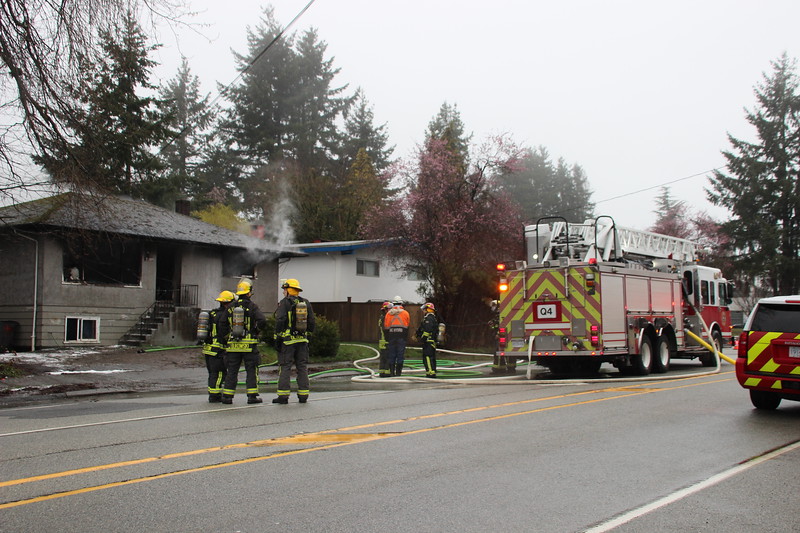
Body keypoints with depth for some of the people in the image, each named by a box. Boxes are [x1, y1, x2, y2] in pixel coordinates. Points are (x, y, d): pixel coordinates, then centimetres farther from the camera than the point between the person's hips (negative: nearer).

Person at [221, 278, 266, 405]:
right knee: (251, 370, 4)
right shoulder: (252, 306, -6)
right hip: (249, 344, -3)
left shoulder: (231, 307, 6)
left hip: (233, 344, 4)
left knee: (232, 371, 9)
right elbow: (262, 321, -17)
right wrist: (256, 331, -1)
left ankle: (227, 396, 8)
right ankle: (252, 396, 2)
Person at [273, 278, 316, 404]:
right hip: (302, 340, 5)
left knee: (285, 367, -2)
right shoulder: (306, 303, 10)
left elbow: (280, 322, -12)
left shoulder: (285, 303, -6)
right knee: (302, 367, 9)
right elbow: (312, 322, 12)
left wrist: (277, 339, -9)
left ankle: (283, 396, -3)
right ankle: (303, 395, 9)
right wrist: (308, 332, 22)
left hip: (287, 340, -5)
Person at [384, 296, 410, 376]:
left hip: (391, 336, 1)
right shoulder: (405, 313, 3)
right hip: (401, 336, -1)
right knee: (400, 354, 3)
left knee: (391, 355, 7)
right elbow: (407, 325, 5)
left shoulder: (388, 313, 6)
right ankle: (398, 372, 1)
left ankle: (391, 372, 6)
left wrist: (387, 338, 9)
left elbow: (386, 326, 5)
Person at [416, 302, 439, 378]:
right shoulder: (433, 318, 21)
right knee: (432, 358, 13)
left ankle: (431, 373, -17)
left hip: (428, 341, -11)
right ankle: (433, 372, 17)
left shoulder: (428, 318, -12)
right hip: (433, 342, 11)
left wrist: (423, 338, -19)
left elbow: (427, 330, -22)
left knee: (427, 357, -12)